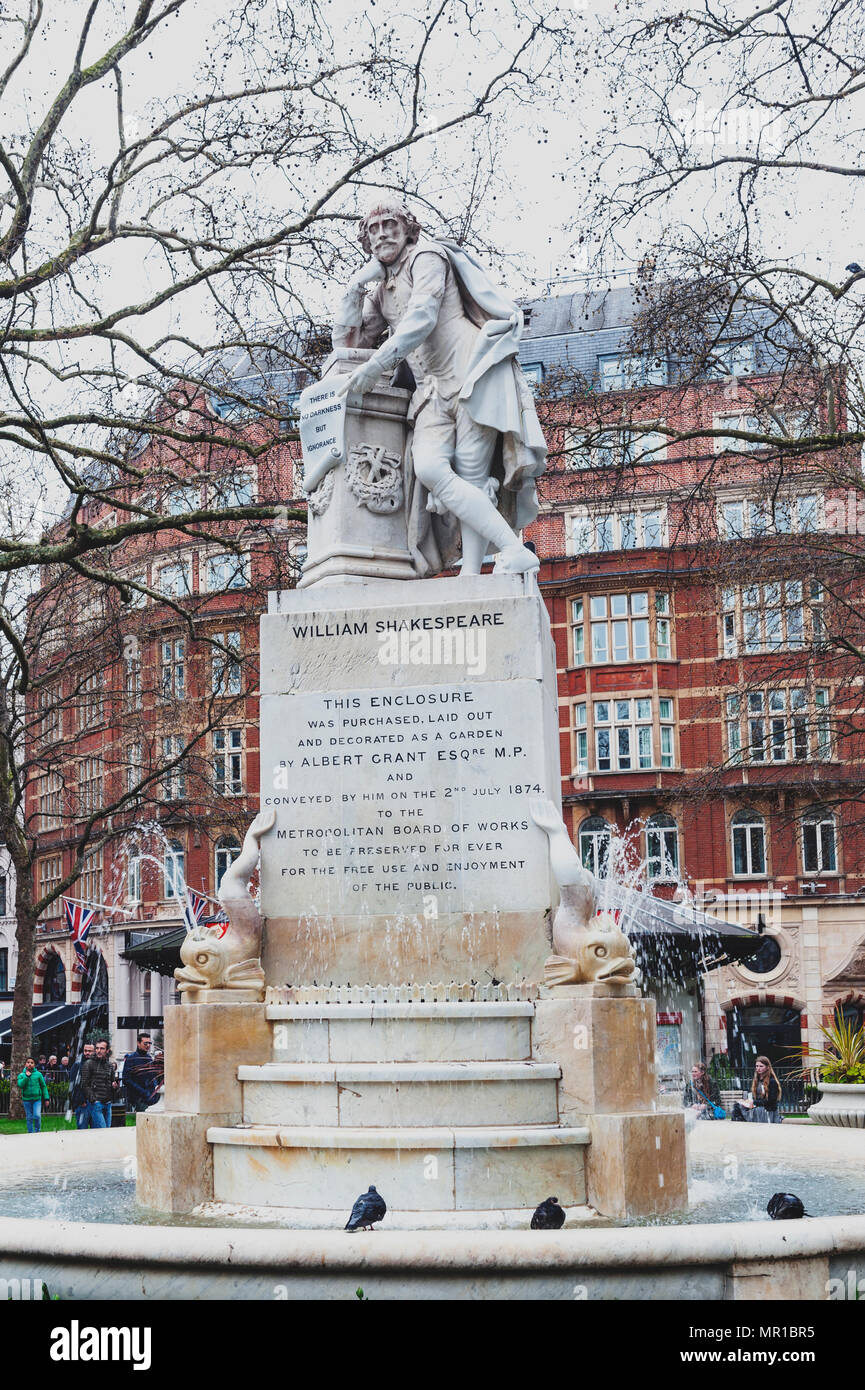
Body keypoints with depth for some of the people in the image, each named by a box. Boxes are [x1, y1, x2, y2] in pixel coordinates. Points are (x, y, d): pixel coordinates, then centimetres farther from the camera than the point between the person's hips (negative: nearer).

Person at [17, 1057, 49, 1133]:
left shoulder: (38, 1074, 1)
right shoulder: (21, 1075, 3)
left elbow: (43, 1086, 6)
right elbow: (20, 1085, -13)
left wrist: (46, 1098, 4)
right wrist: (26, 1076, -17)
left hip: (37, 1099, -1)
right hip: (27, 1099, 1)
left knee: (37, 1116, -15)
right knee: (29, 1118, 7)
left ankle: (37, 1130, 7)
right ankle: (30, 1133, 20)